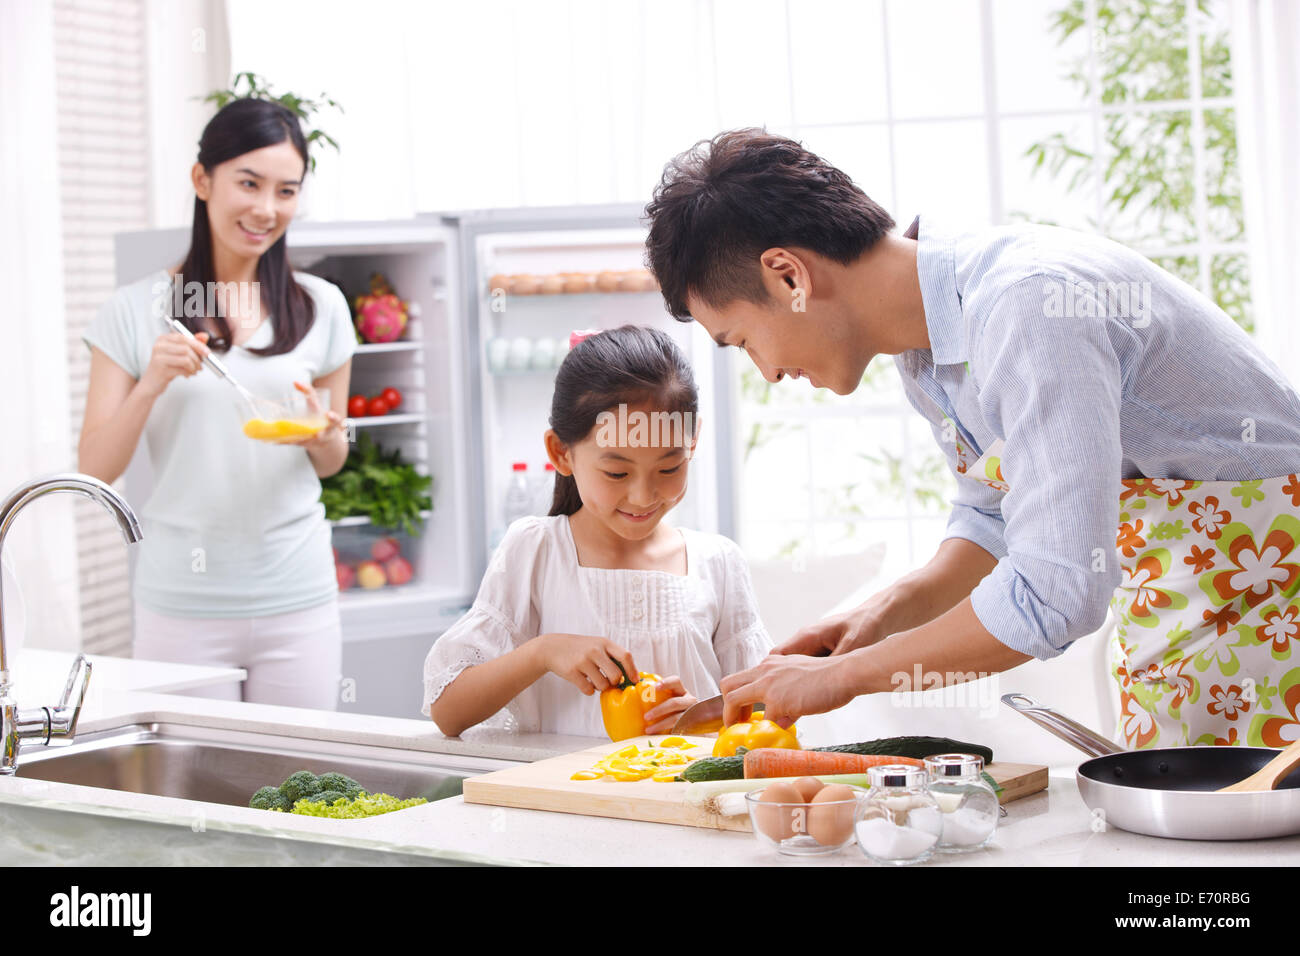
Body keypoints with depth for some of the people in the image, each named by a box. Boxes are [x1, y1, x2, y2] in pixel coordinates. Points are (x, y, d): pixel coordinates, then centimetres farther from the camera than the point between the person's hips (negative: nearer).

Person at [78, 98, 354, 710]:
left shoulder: (321, 309, 5)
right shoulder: (138, 310, 1)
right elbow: (95, 468, -1)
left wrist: (320, 435, -8)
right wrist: (152, 383, -15)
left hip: (296, 597, 2)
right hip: (183, 604, -1)